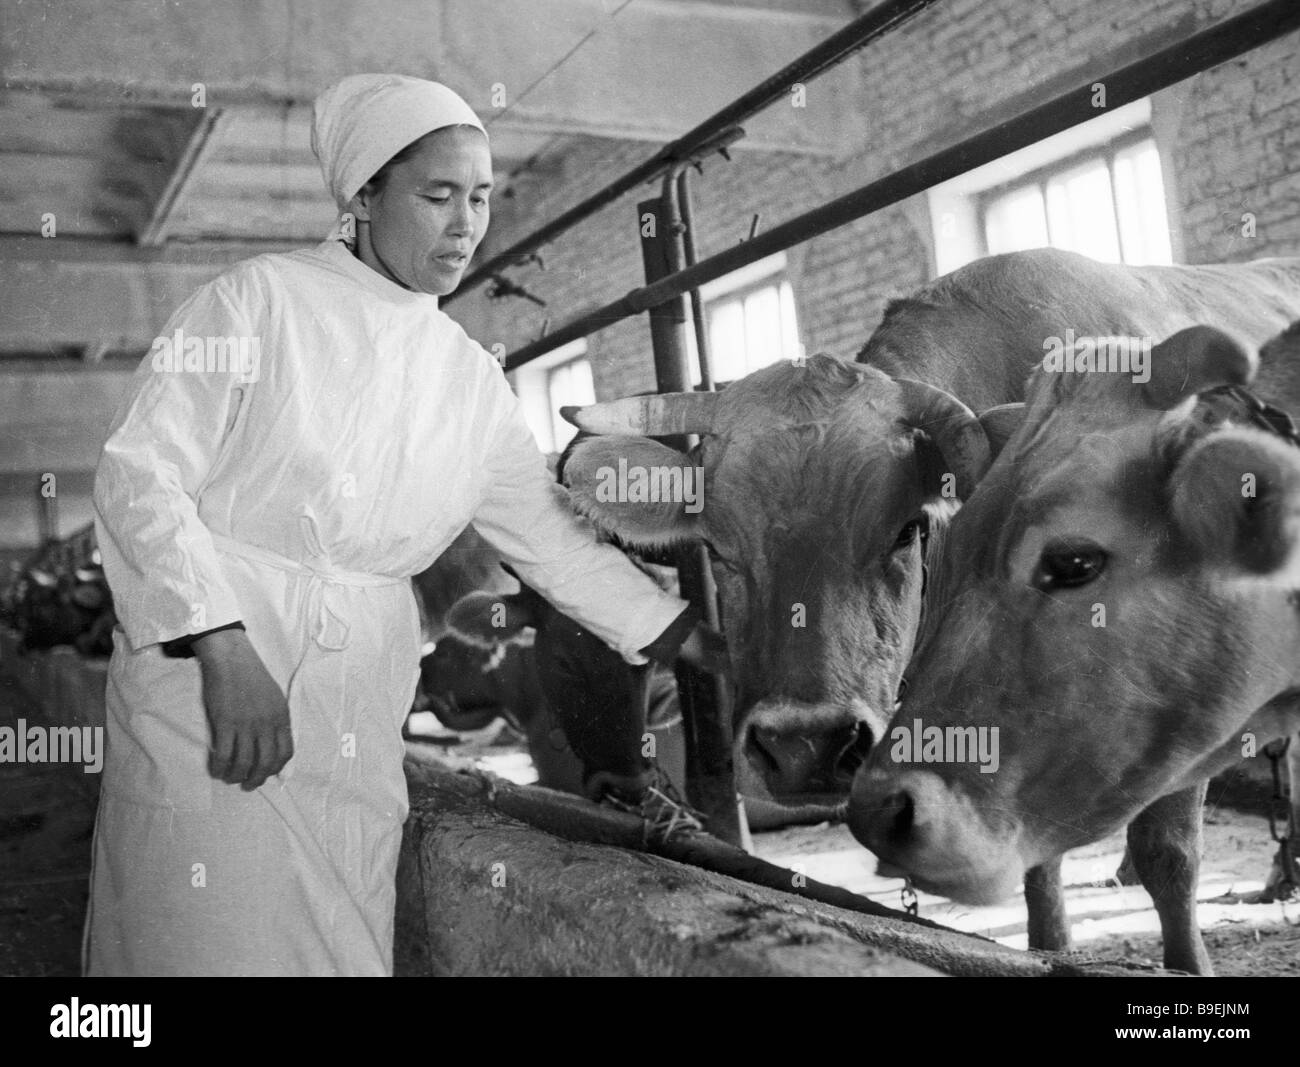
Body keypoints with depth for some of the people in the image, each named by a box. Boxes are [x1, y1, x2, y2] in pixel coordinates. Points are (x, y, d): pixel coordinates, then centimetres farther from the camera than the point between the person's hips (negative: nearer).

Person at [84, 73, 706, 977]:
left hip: (360, 716, 4)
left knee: (344, 946, 4)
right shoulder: (259, 301, -5)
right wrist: (225, 653, -21)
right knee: (219, 938, -5)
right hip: (206, 666, -4)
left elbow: (555, 540, 14)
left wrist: (714, 653, 11)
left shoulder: (472, 378, 10)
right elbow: (141, 476, -9)